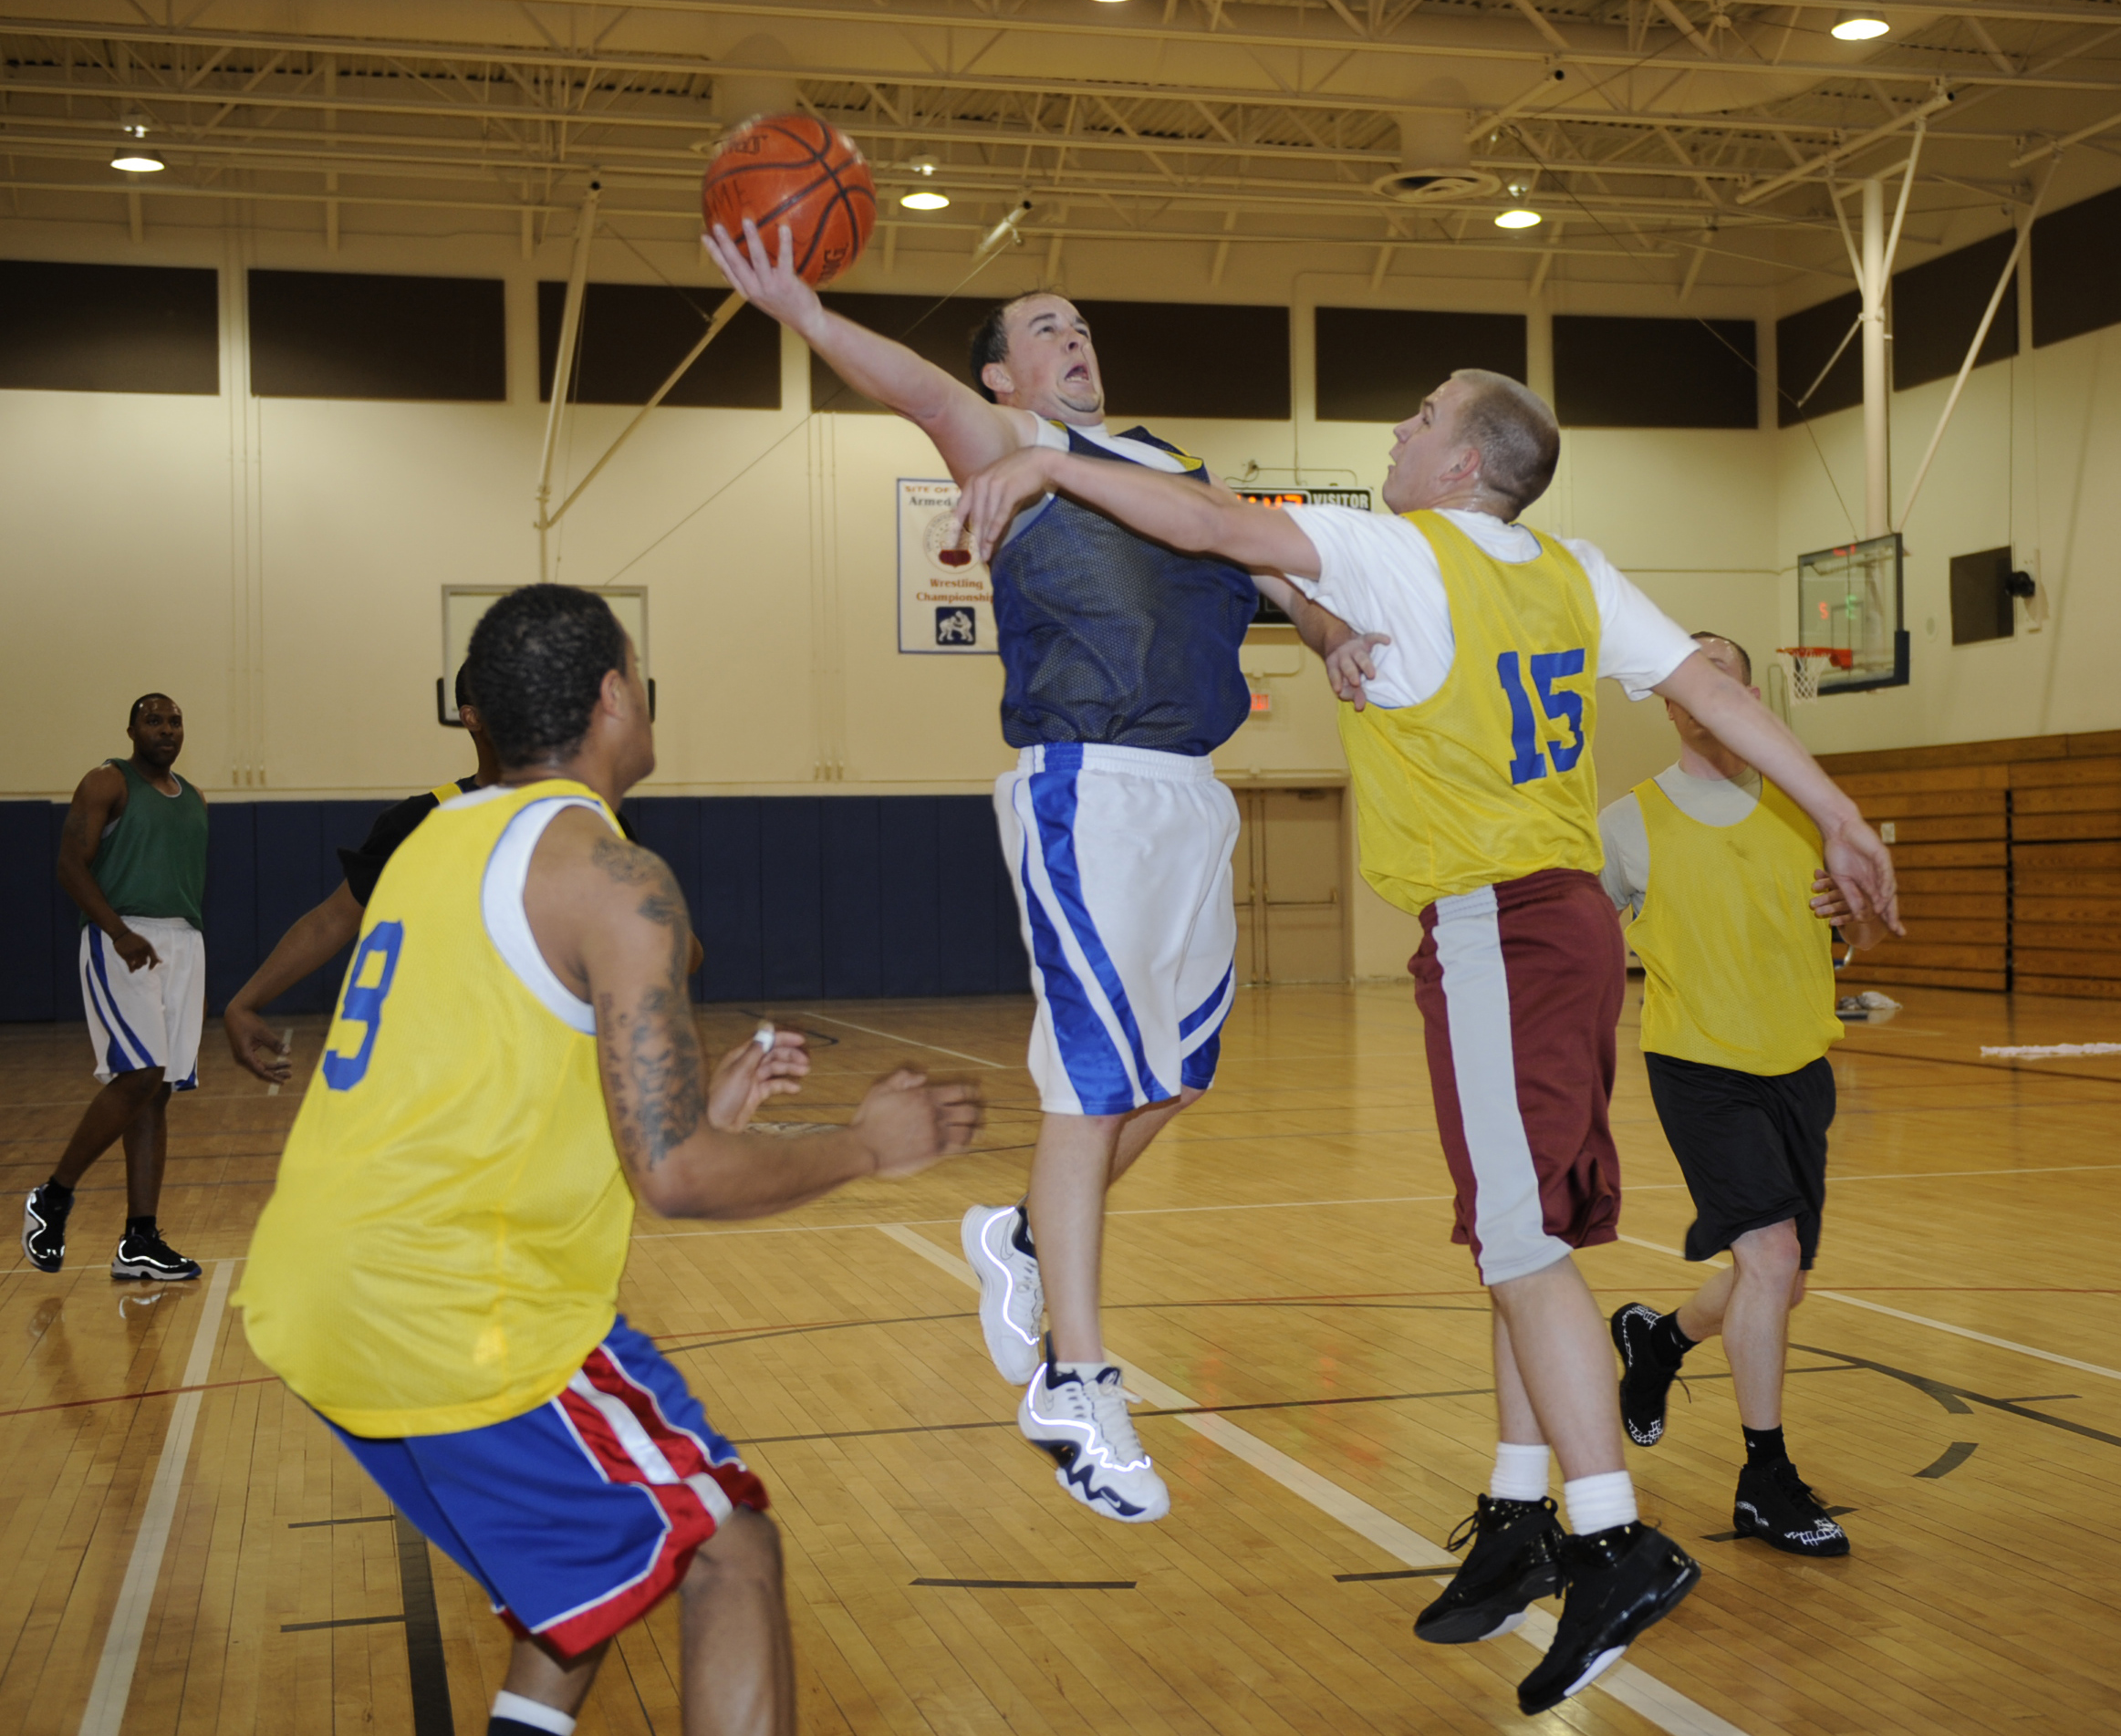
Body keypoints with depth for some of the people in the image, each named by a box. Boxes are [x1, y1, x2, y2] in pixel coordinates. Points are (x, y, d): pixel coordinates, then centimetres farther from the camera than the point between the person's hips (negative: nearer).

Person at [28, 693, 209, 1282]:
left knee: (156, 1094, 3)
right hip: (122, 940, -7)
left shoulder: (193, 799, 18)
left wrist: (197, 976, 20)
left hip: (182, 945, 7)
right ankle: (54, 1196, 2)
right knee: (138, 1075, -18)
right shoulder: (107, 784, -2)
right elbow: (72, 865, -10)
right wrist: (121, 934, -22)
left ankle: (139, 1244, 3)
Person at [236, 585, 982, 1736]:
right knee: (732, 1553, 2)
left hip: (308, 1304, 9)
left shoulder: (438, 842, 15)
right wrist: (869, 1146, -2)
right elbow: (676, 1175, -18)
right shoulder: (612, 877, -12)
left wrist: (691, 1112, 25)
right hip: (451, 1324, -9)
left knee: (603, 1533, 27)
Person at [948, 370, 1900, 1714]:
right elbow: (1710, 687, 14)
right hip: (1570, 915, 8)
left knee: (1525, 1238, -8)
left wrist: (1052, 466, -6)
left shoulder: (1408, 555, -8)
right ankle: (1521, 1519, 21)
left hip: (1498, 930, -8)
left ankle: (1617, 1544, -8)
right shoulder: (1577, 576, 13)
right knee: (1526, 1235, 13)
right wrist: (1835, 813, 20)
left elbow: (1214, 524, -14)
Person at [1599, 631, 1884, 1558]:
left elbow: (1868, 933, 14)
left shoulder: (1805, 808, 4)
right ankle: (1765, 1482, -3)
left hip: (1799, 1066, 5)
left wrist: (1854, 909, -8)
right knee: (1770, 1254, -18)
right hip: (1702, 1067, -5)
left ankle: (1659, 1337, 44)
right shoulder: (1631, 824, -6)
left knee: (1777, 1281, 12)